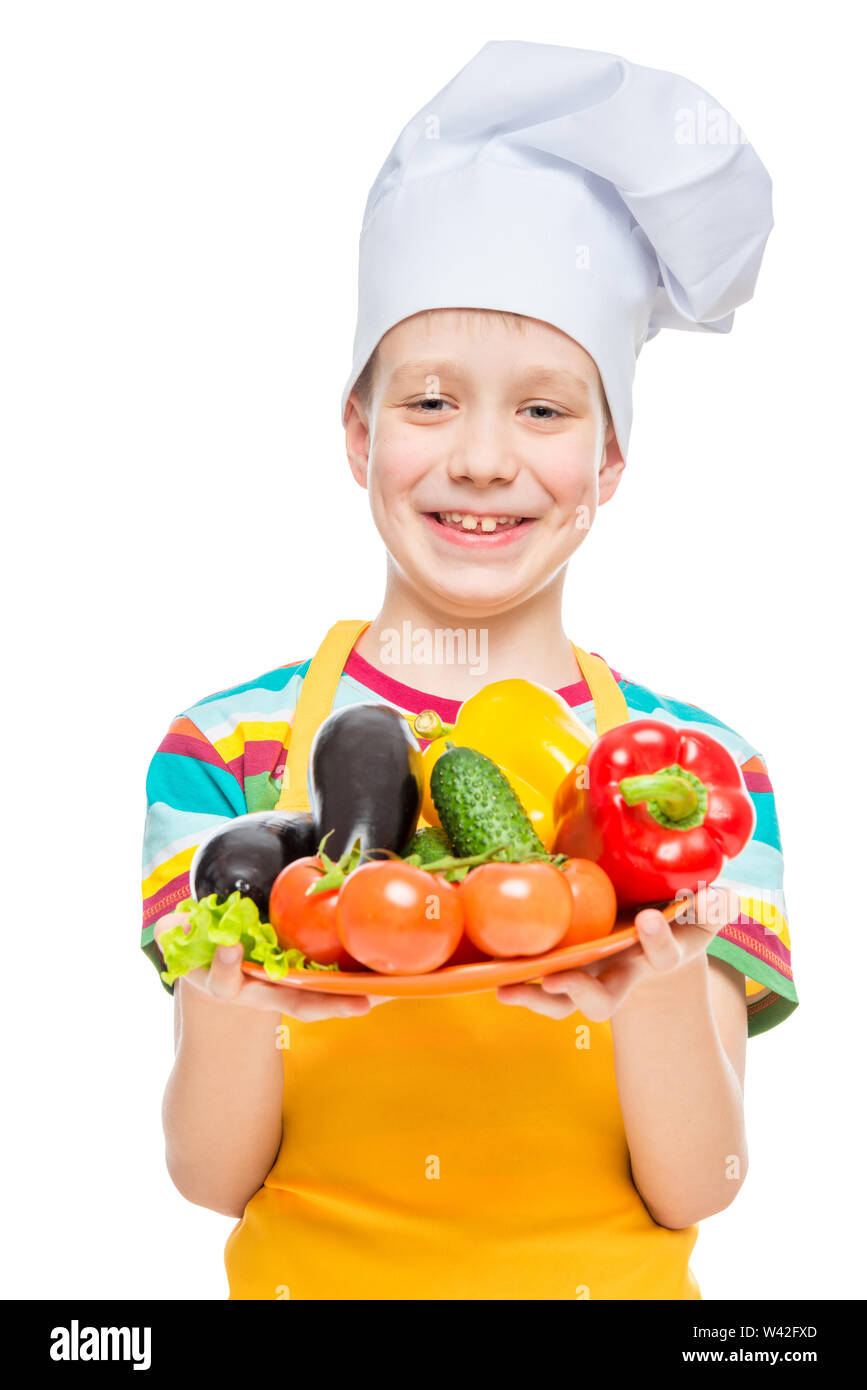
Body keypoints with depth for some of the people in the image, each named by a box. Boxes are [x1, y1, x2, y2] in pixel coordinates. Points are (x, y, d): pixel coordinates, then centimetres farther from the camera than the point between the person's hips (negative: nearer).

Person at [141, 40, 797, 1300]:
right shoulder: (230, 745, -10)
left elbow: (697, 1191, -11)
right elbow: (213, 1178, -10)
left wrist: (662, 997, -29)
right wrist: (228, 1006, -29)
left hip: (611, 1279, 1)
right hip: (312, 1271, 0)